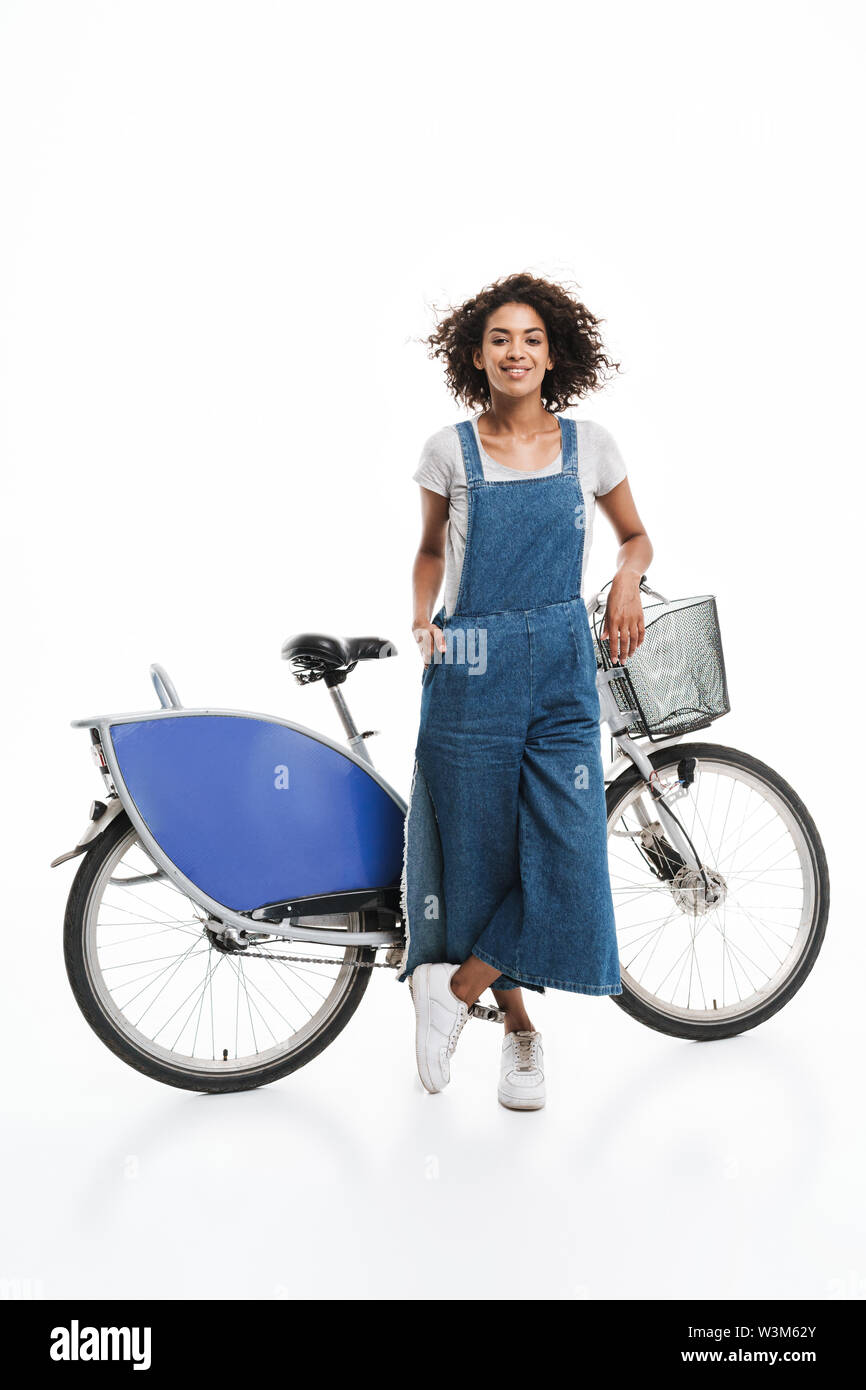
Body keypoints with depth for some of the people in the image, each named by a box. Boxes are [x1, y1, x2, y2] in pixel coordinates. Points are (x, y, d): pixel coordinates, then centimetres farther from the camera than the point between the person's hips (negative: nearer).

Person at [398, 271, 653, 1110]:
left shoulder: (588, 445, 6)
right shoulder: (450, 451, 3)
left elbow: (636, 536, 17)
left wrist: (628, 579, -4)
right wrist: (422, 614, -4)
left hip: (561, 669, 1)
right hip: (471, 669, -1)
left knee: (565, 851, -10)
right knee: (481, 851, 3)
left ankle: (455, 986, 9)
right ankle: (518, 1027, 21)